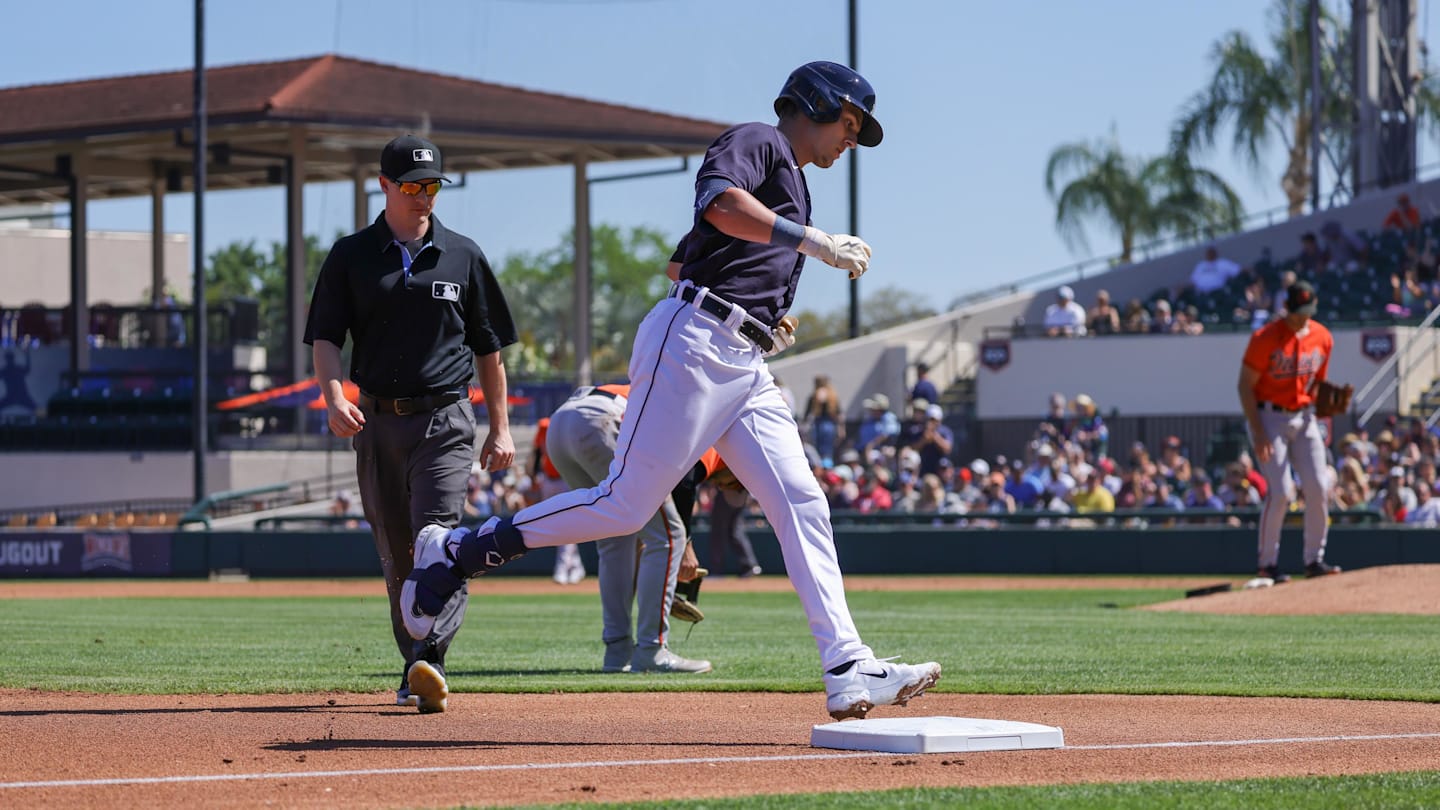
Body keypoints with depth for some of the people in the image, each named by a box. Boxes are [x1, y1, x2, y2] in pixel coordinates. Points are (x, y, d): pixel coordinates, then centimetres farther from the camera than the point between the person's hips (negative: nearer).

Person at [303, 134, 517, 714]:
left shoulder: (462, 257, 8)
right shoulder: (351, 256, 7)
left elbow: (488, 346, 12)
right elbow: (325, 337, 1)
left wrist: (500, 427, 8)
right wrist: (333, 397, -18)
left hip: (445, 417, -2)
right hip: (379, 420, 2)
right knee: (395, 552, 7)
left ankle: (431, 659, -31)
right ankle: (416, 672, 17)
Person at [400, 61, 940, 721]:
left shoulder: (791, 188, 29)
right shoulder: (757, 142, 1)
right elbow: (720, 202, -22)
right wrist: (815, 241, -22)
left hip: (746, 368, 10)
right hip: (693, 343, -10)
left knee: (802, 504, -4)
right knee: (626, 504, -10)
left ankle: (847, 672, -11)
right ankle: (453, 554, 2)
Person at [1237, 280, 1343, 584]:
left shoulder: (1322, 337, 4)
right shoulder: (1265, 338, -13)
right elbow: (1246, 386, -11)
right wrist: (1258, 433, -18)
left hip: (1304, 417, 5)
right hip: (1270, 418, -5)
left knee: (1318, 488, -3)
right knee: (1280, 492, -12)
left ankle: (1314, 559, 7)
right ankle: (1268, 563, 1)